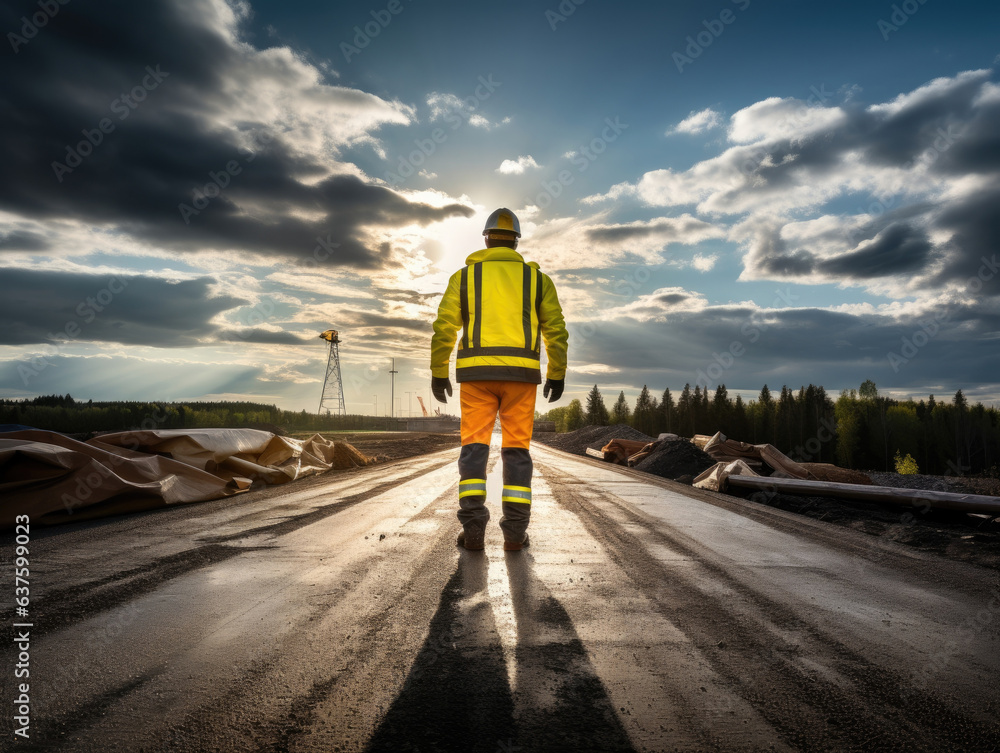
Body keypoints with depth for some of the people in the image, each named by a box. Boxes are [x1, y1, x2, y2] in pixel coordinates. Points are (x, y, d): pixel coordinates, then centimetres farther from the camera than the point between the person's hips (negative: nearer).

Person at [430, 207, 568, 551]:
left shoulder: (464, 275, 9)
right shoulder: (536, 277, 12)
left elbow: (444, 327, 1)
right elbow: (556, 331, 7)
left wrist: (438, 373, 8)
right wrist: (557, 375, 13)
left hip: (476, 371, 0)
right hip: (520, 373, 1)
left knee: (474, 447, 2)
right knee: (517, 449, 4)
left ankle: (473, 530, -7)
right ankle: (514, 532, -1)